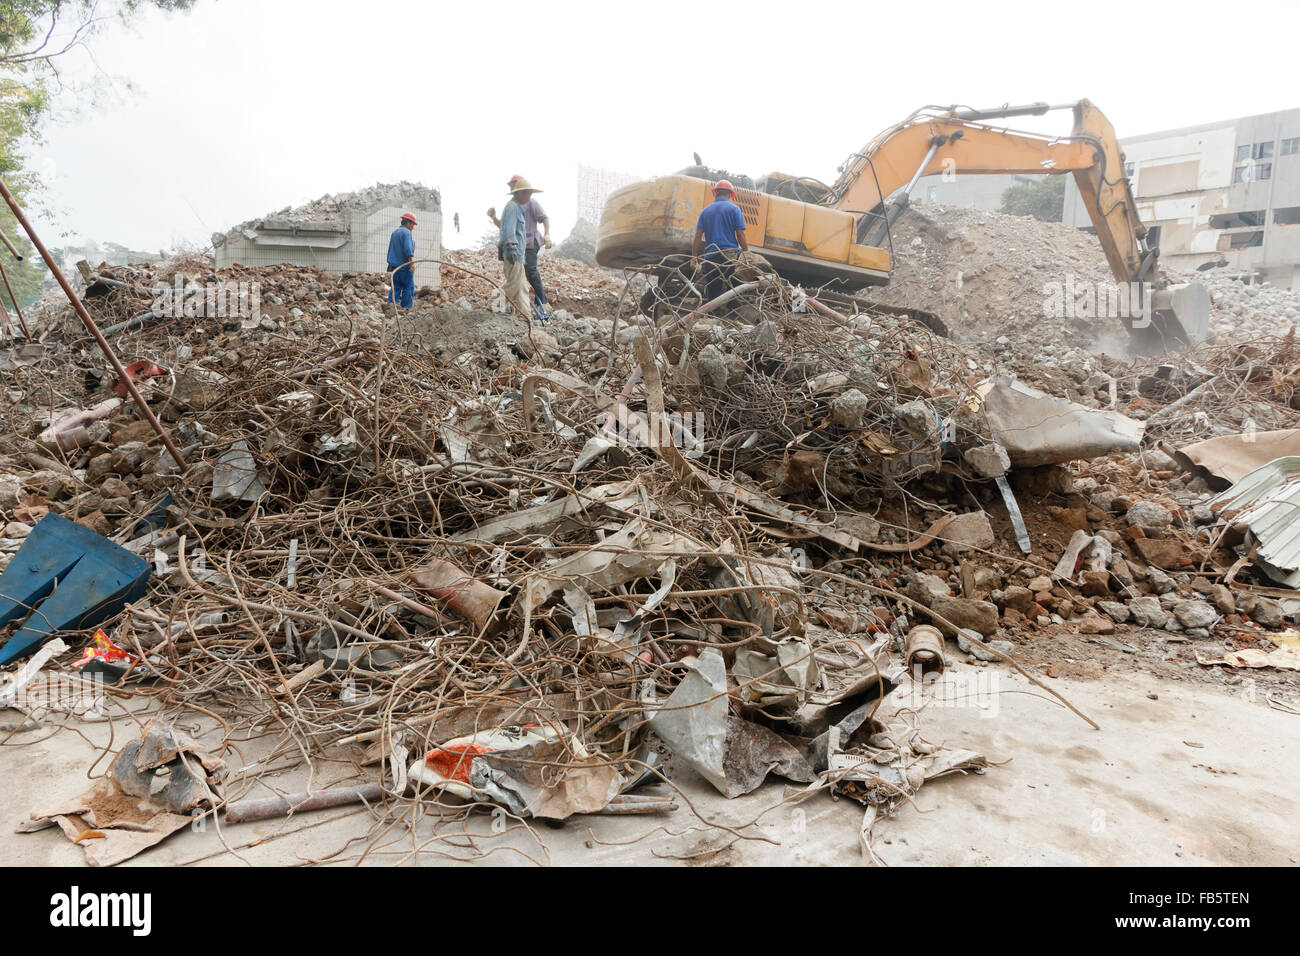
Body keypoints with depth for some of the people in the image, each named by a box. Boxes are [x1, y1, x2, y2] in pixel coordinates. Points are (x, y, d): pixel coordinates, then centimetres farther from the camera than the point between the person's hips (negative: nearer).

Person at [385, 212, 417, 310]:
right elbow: (407, 249, -19)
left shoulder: (394, 232, 18)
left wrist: (390, 264, 23)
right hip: (405, 265, -8)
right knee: (408, 287, -2)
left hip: (394, 265, 8)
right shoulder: (406, 232, -8)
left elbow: (390, 250, 20)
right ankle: (406, 308, -3)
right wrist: (412, 262, -22)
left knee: (395, 287, 6)